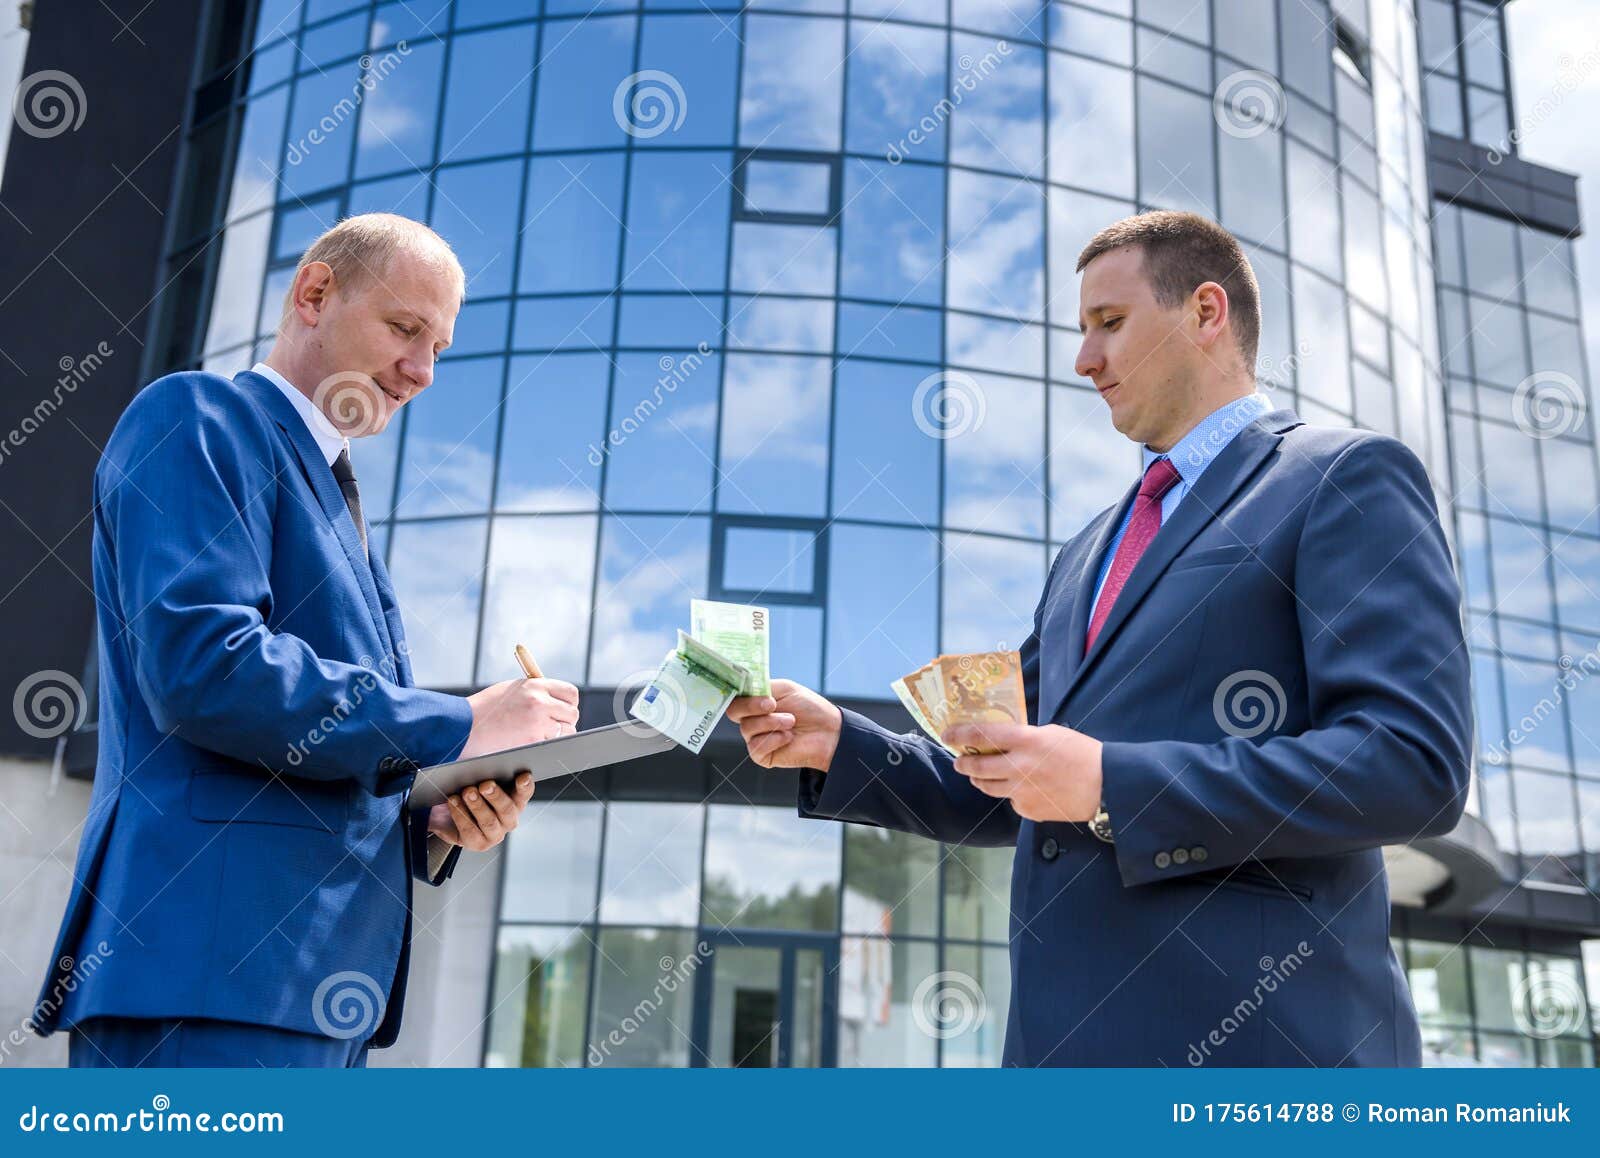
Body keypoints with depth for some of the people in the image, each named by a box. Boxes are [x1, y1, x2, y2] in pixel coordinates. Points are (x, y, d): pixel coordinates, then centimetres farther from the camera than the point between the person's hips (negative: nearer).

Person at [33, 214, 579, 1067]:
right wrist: (455, 729, -13)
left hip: (323, 983, 9)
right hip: (216, 964, -9)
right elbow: (199, 664, -18)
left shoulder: (335, 504, 26)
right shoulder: (198, 418, -1)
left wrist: (432, 823, 5)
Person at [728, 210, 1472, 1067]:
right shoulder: (1091, 553, 21)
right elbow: (1010, 794, 23)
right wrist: (836, 745, 8)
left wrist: (1110, 786, -17)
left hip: (1260, 1045, -7)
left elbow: (1413, 763, -14)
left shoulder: (1347, 479, -1)